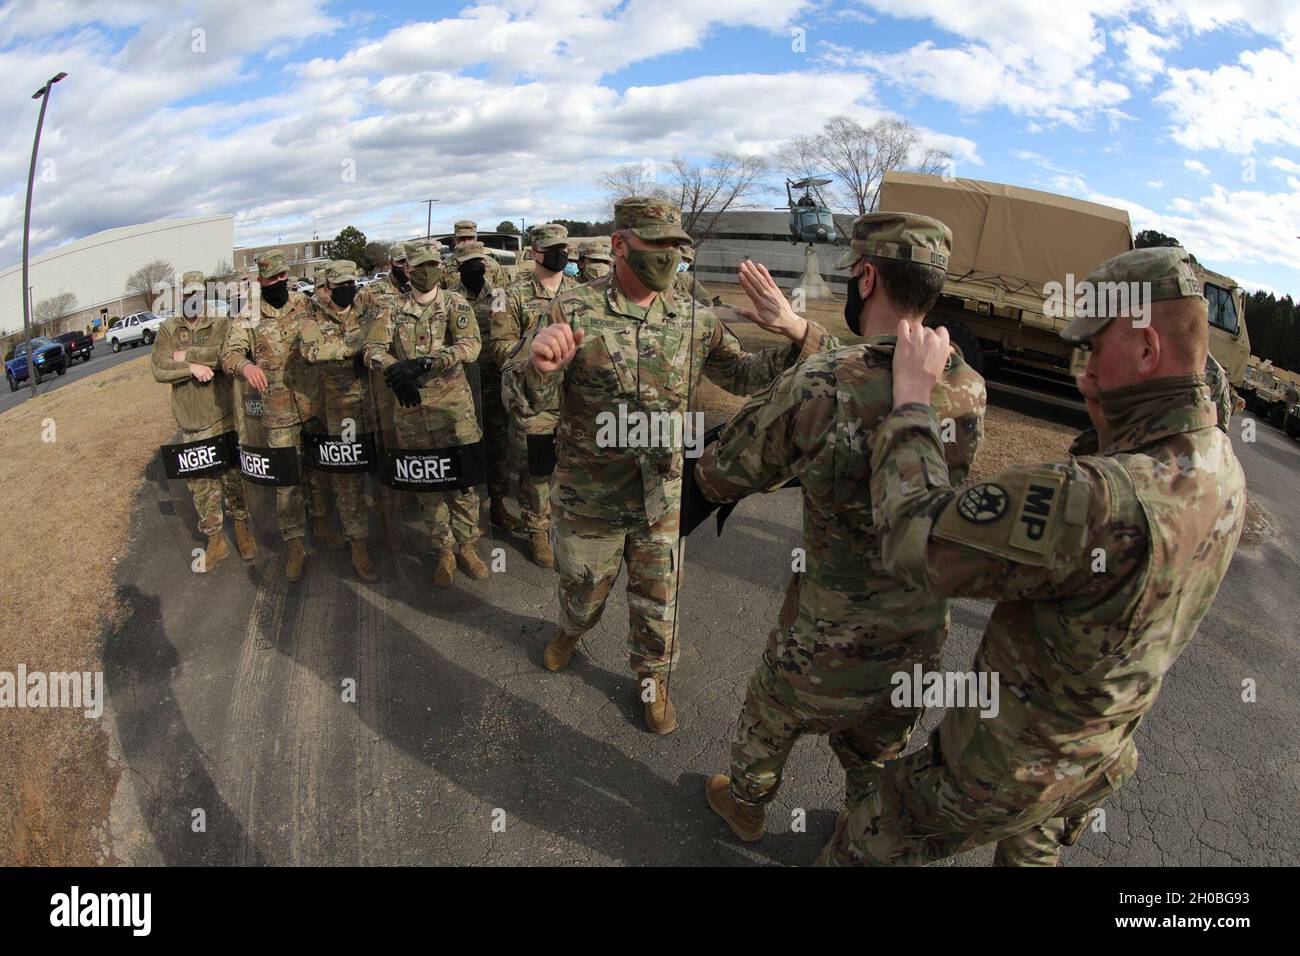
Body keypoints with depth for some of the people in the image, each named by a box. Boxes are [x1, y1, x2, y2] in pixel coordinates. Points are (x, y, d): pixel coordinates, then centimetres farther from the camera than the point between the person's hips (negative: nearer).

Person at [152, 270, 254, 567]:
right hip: (190, 421, 2)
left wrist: (187, 355, -13)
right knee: (201, 480, 8)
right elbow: (159, 368, -3)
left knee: (232, 475, 7)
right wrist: (193, 367, -17)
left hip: (222, 415, -2)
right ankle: (214, 538, 20)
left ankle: (241, 525, 26)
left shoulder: (221, 323, 0)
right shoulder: (167, 329, 7)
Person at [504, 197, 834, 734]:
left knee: (657, 601, 16)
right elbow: (520, 404, -16)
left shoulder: (694, 321, -3)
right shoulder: (573, 312, -13)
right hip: (587, 498, -2)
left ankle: (651, 679, 43)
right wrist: (539, 366, -41)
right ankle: (572, 630, 57)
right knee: (583, 588, 22)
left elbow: (743, 376, 4)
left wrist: (798, 334, -16)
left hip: (662, 497, 2)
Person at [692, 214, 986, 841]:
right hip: (920, 655, 4)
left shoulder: (814, 389, -29)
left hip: (826, 654, -3)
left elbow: (716, 477, -14)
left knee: (767, 721, 28)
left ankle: (744, 806, 55)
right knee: (877, 765, 30)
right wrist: (793, 322, 14)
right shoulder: (969, 390, -11)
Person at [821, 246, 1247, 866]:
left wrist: (911, 395, -28)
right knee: (1031, 849, 38)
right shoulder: (1223, 469, -10)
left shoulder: (1104, 498, -42)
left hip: (1004, 766, -8)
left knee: (863, 845, 14)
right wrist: (1107, 430, -7)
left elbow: (917, 538, -39)